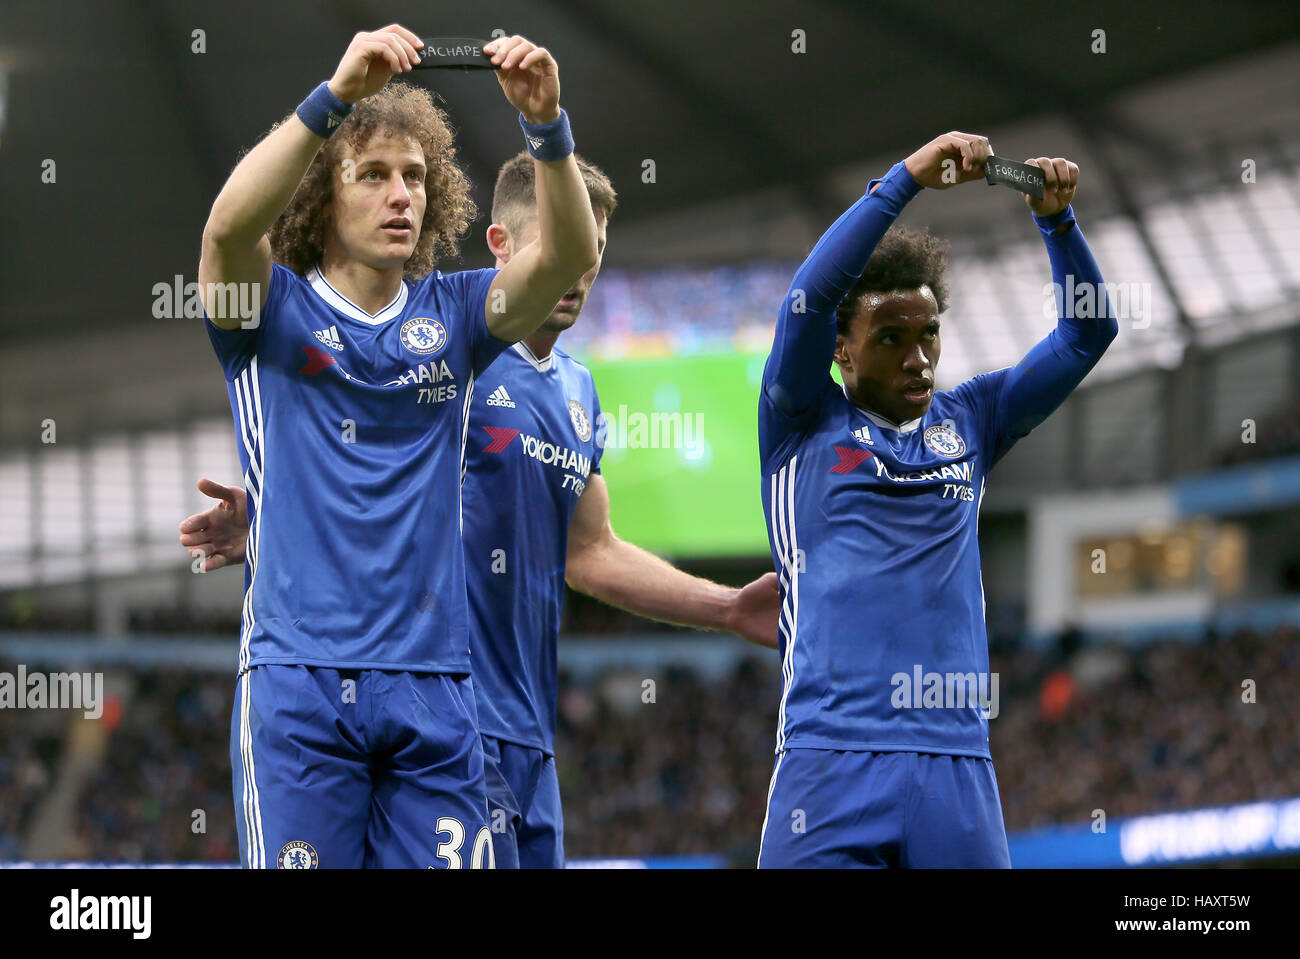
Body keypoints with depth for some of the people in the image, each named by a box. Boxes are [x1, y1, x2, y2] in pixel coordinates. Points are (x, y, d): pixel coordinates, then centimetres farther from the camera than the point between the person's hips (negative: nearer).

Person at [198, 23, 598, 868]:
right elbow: (229, 226, -17)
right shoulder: (274, 308, 5)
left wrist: (546, 125, -20)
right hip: (301, 679, -3)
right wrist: (337, 95, -28)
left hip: (433, 683, 3)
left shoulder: (451, 314, 13)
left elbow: (567, 255, -3)